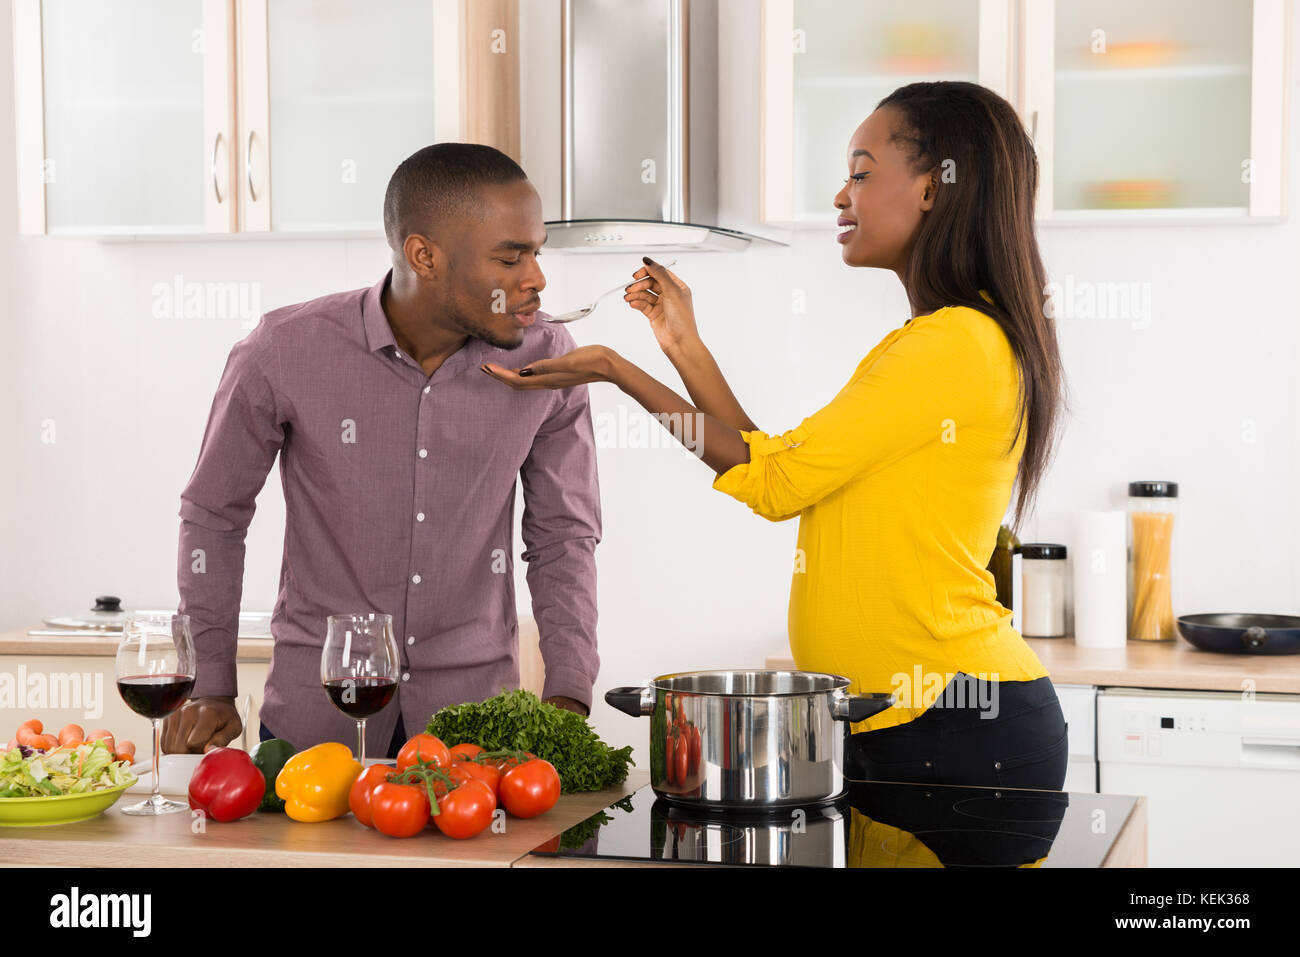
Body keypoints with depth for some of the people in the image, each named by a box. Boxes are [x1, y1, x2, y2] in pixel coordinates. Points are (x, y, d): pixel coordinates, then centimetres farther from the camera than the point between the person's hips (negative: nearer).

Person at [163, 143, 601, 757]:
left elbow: (564, 535, 4)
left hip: (475, 713, 1)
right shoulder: (286, 352, -13)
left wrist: (568, 695, -7)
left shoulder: (546, 361, -8)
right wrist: (210, 689, -1)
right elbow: (214, 515, 1)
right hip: (315, 714, -1)